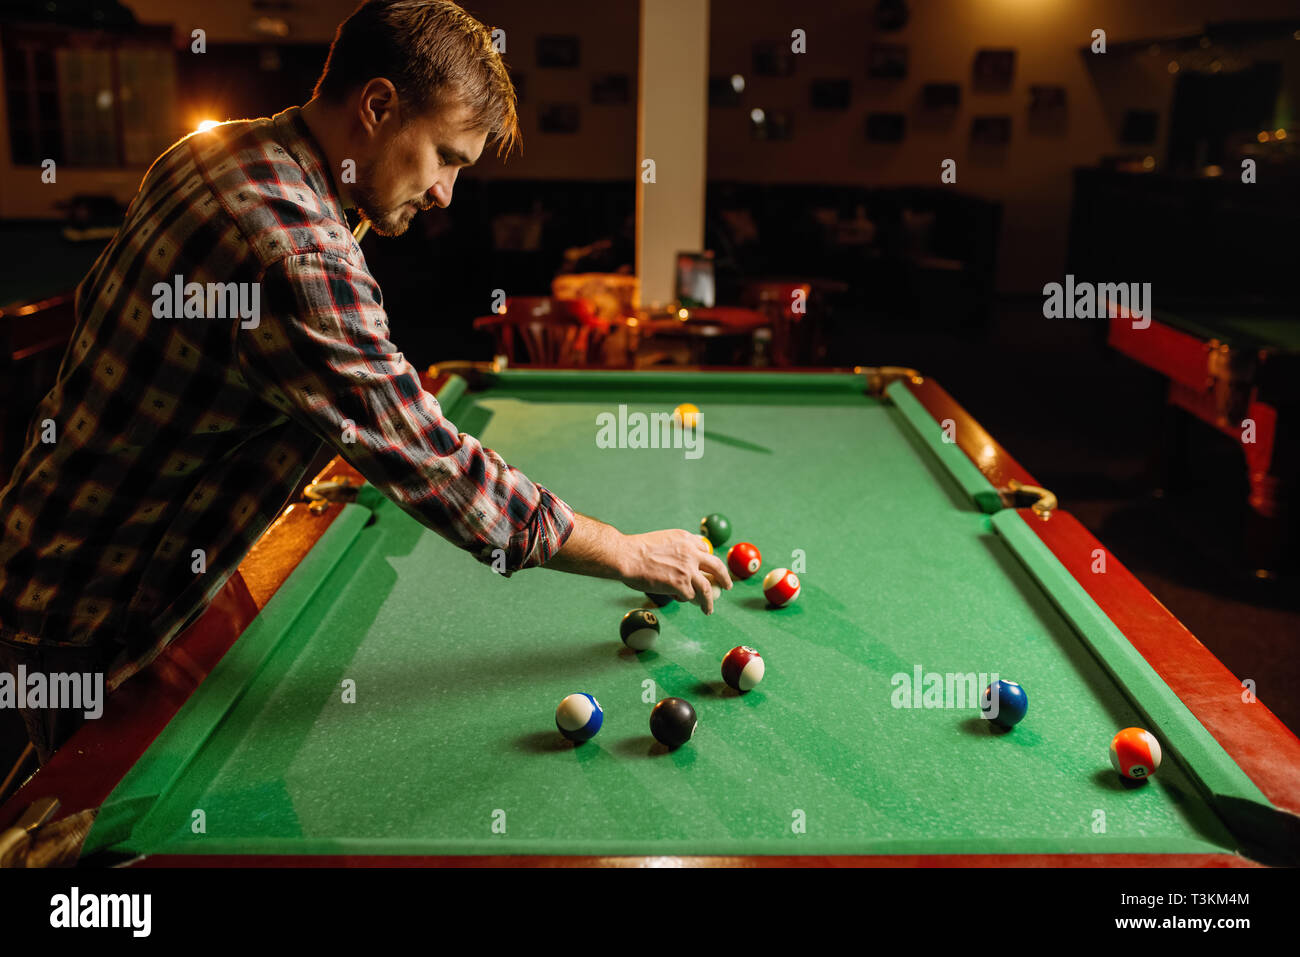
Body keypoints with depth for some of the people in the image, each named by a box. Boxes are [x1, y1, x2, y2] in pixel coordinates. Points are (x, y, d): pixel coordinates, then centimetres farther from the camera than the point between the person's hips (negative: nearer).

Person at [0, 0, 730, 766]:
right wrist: (629, 555, -21)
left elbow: (97, 300, 12)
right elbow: (432, 468, -31)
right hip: (90, 624, -9)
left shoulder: (213, 151, -1)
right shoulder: (299, 261, -34)